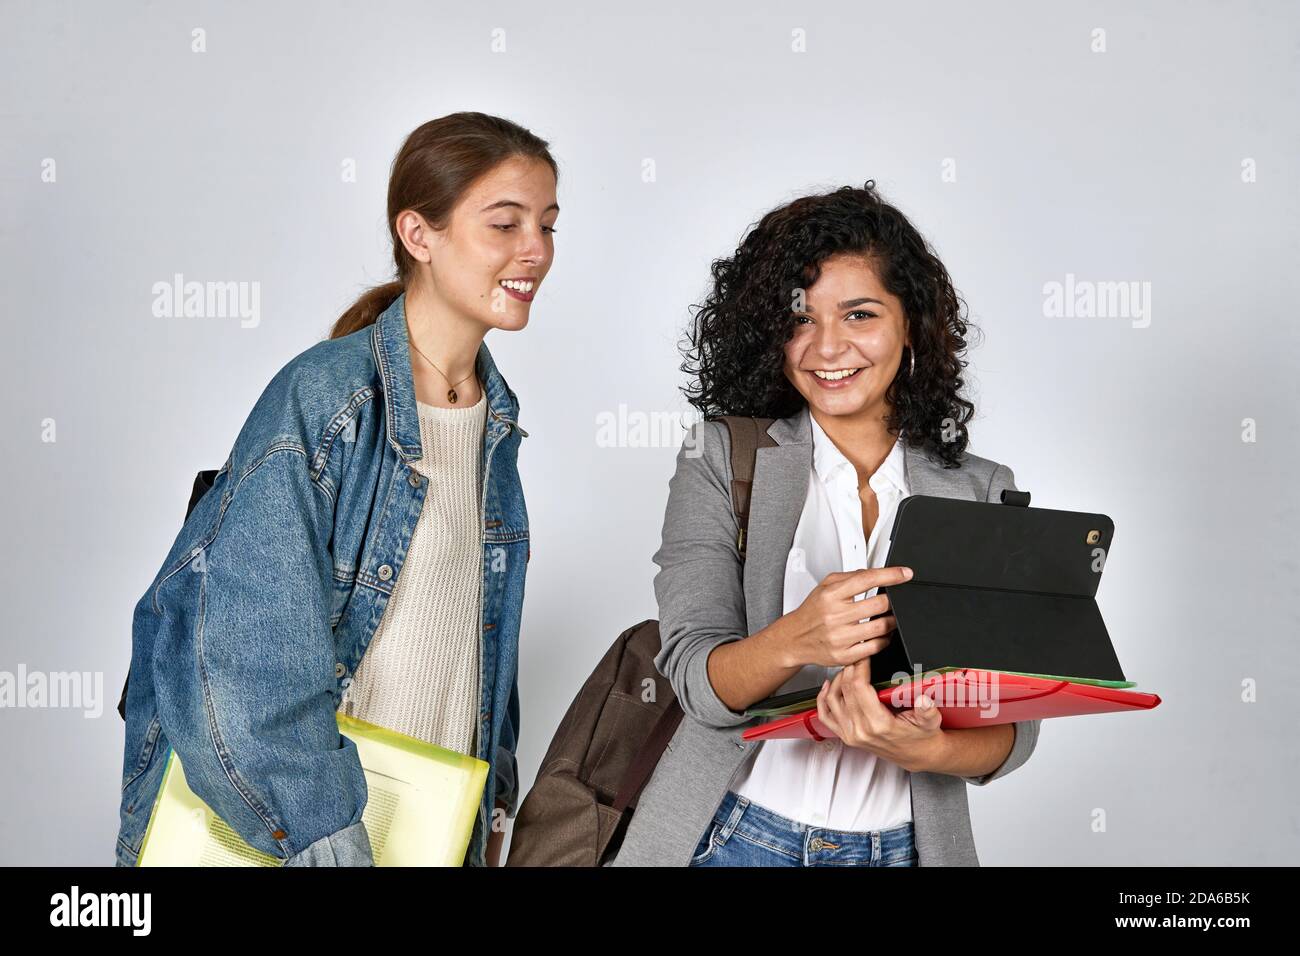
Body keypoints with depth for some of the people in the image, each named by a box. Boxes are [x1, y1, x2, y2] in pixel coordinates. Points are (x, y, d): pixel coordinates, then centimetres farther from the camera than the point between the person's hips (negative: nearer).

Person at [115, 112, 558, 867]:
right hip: (314, 828, -6)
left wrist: (494, 800, 14)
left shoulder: (496, 414, 2)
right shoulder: (322, 399, -21)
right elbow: (248, 660, -25)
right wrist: (329, 837, -26)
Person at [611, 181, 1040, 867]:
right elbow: (694, 675, -13)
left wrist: (925, 749, -25)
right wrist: (793, 641, -32)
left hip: (903, 846, 1)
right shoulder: (722, 460, -4)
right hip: (738, 835, -1)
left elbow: (1012, 727, -5)